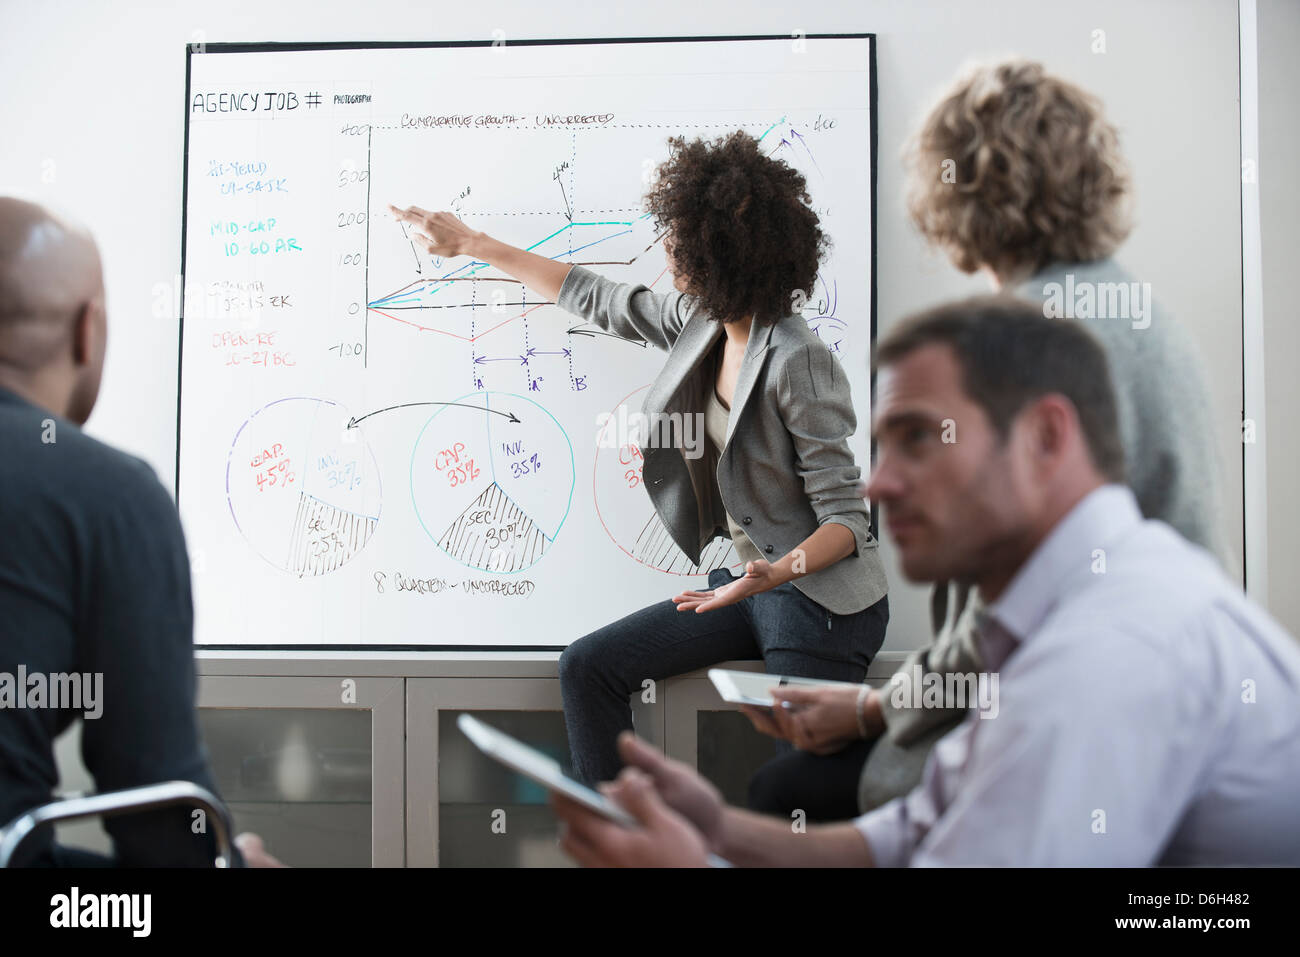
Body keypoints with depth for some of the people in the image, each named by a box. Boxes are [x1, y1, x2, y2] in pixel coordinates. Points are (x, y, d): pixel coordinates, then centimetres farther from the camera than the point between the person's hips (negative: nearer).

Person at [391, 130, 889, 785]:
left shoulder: (797, 361, -23)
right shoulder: (700, 322, 1)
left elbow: (847, 516, -20)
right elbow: (594, 299, 16)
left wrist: (781, 571, -39)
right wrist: (470, 244, 21)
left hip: (818, 598, -8)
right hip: (751, 582, 8)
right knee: (588, 667, 1)